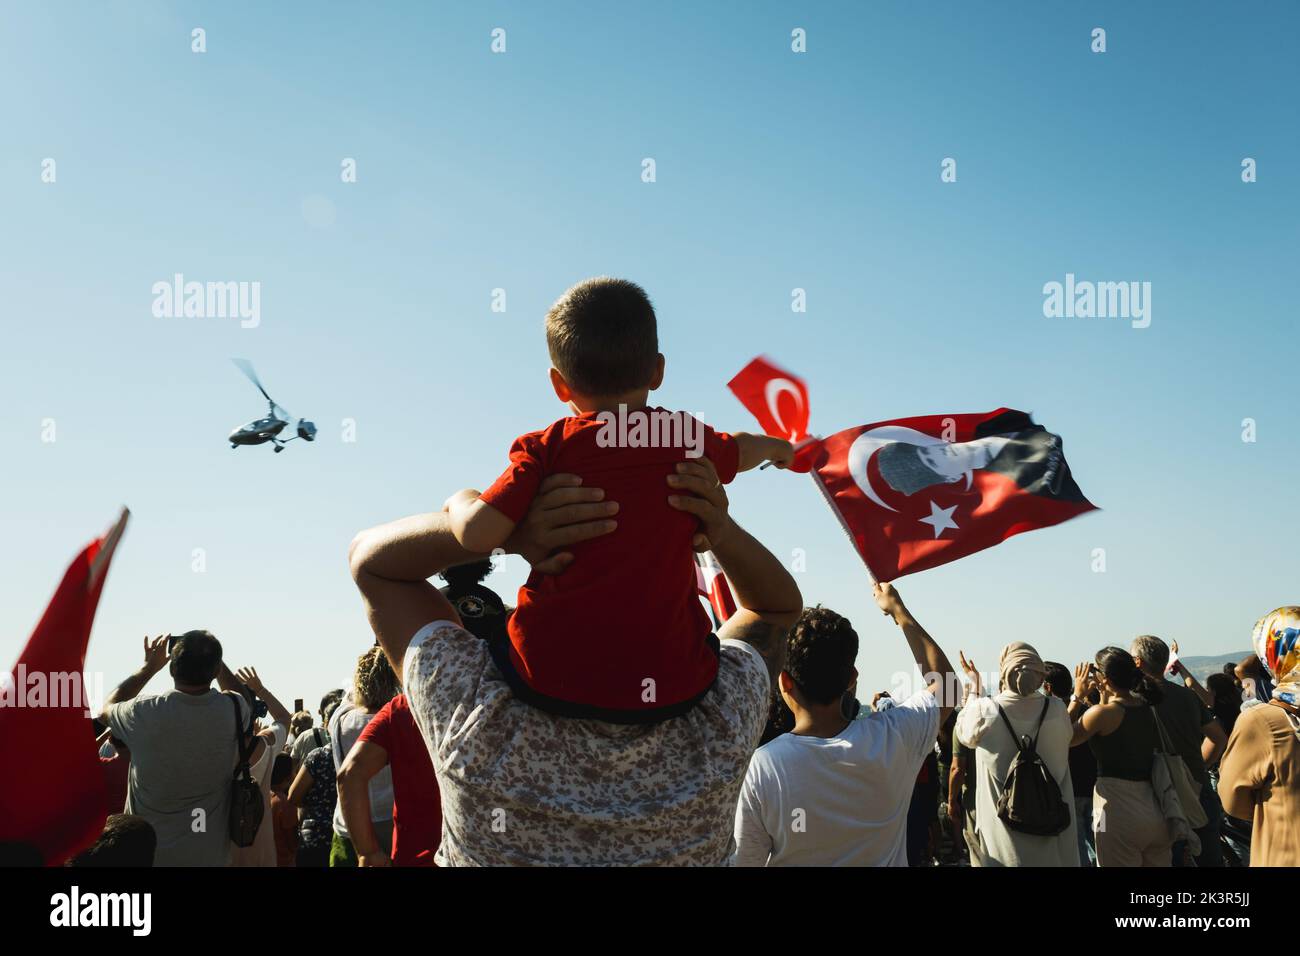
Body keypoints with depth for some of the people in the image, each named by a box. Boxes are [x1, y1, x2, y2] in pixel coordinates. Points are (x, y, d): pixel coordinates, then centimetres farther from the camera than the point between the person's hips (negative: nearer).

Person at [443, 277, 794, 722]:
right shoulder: (690, 439, 7)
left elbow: (477, 533, -13)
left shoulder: (547, 449, -4)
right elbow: (741, 450, 30)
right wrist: (775, 446, 54)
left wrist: (461, 500, 11)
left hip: (551, 682, -2)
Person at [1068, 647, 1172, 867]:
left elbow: (1065, 739, -1)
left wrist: (1078, 696, 3)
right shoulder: (1148, 708, 6)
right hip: (1158, 814, 6)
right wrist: (1104, 697, 15)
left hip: (1119, 815, -6)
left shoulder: (1103, 712, -13)